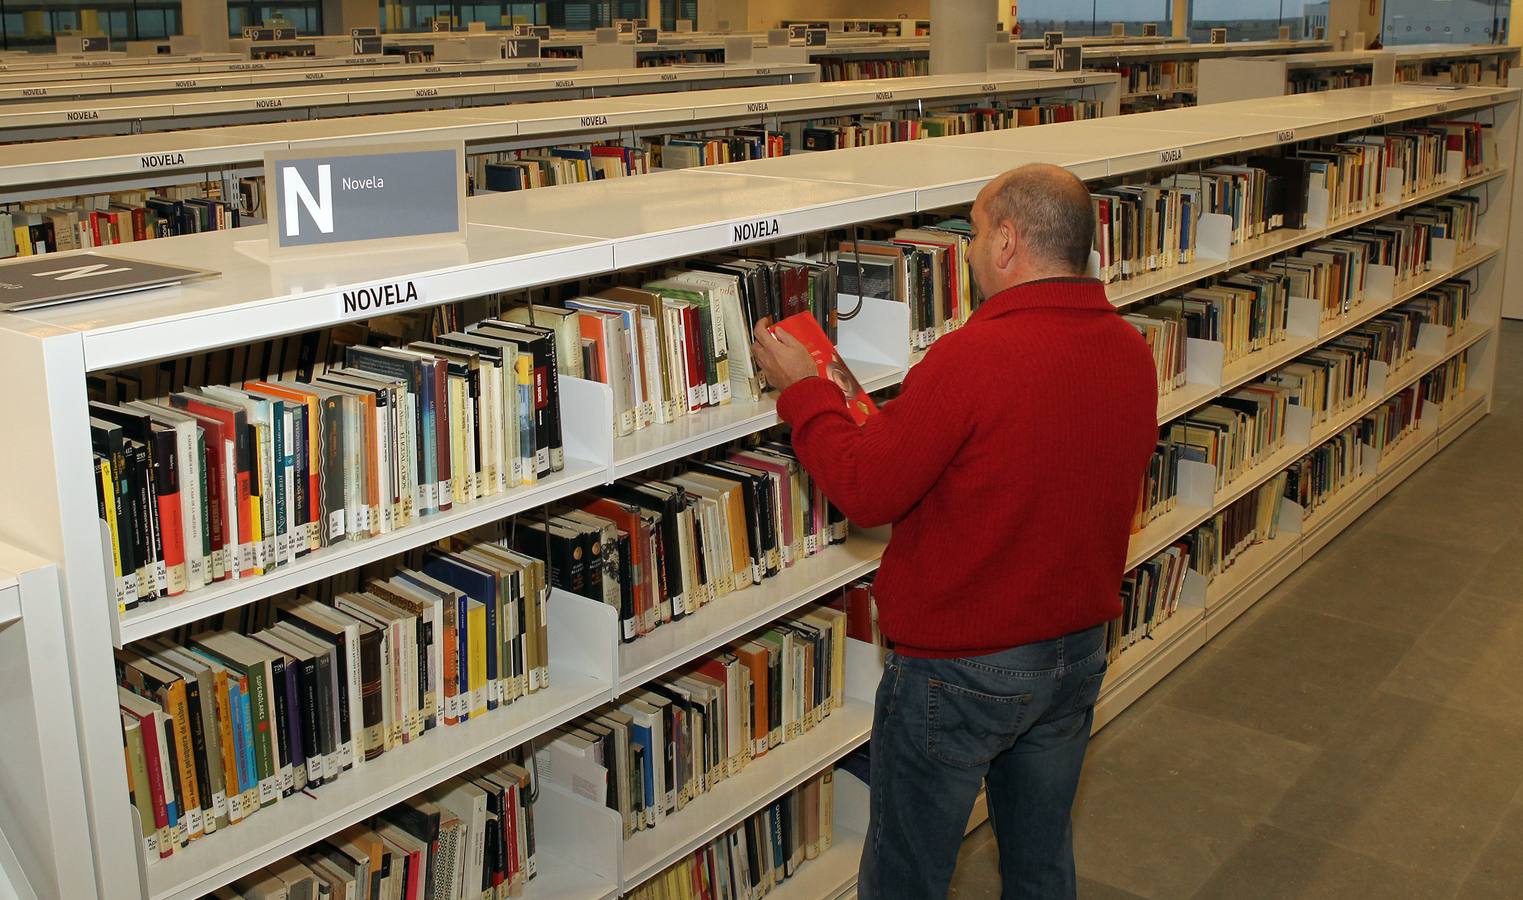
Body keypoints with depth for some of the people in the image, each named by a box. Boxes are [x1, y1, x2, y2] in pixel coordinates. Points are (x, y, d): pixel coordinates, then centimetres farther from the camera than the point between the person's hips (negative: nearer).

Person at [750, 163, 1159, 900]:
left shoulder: (972, 359, -27)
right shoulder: (1132, 353, -2)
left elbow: (866, 491, -20)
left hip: (962, 670, -7)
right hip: (1079, 651, 7)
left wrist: (801, 389, -5)